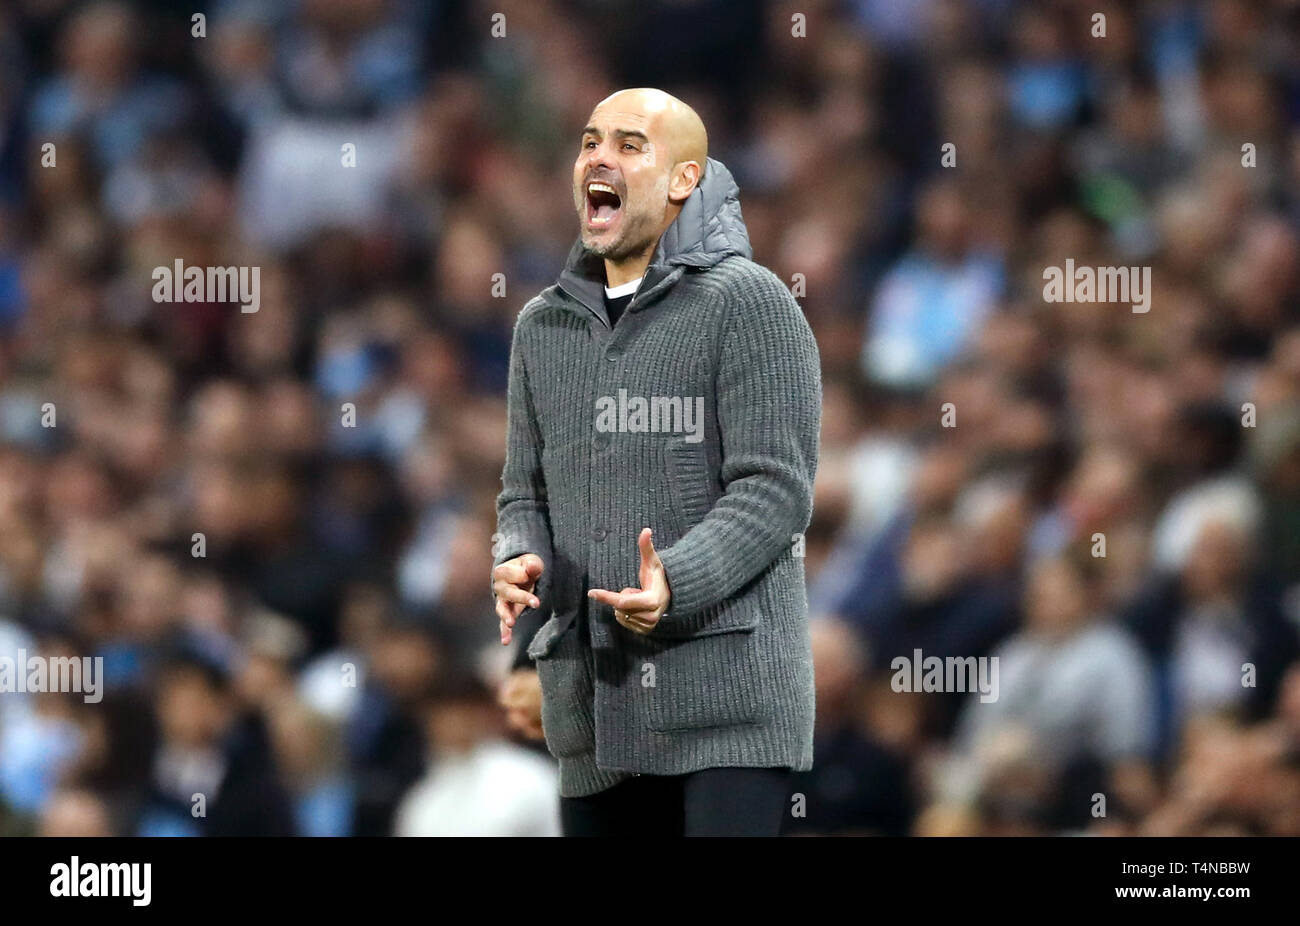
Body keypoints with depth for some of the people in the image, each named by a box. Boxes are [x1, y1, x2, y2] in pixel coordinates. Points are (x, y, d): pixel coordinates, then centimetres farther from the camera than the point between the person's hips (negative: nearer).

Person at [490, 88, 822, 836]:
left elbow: (775, 489, -10)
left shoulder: (746, 302, -3)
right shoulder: (545, 326, 17)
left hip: (728, 694, -6)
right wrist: (520, 563, -5)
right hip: (593, 710, 6)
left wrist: (675, 583, -26)